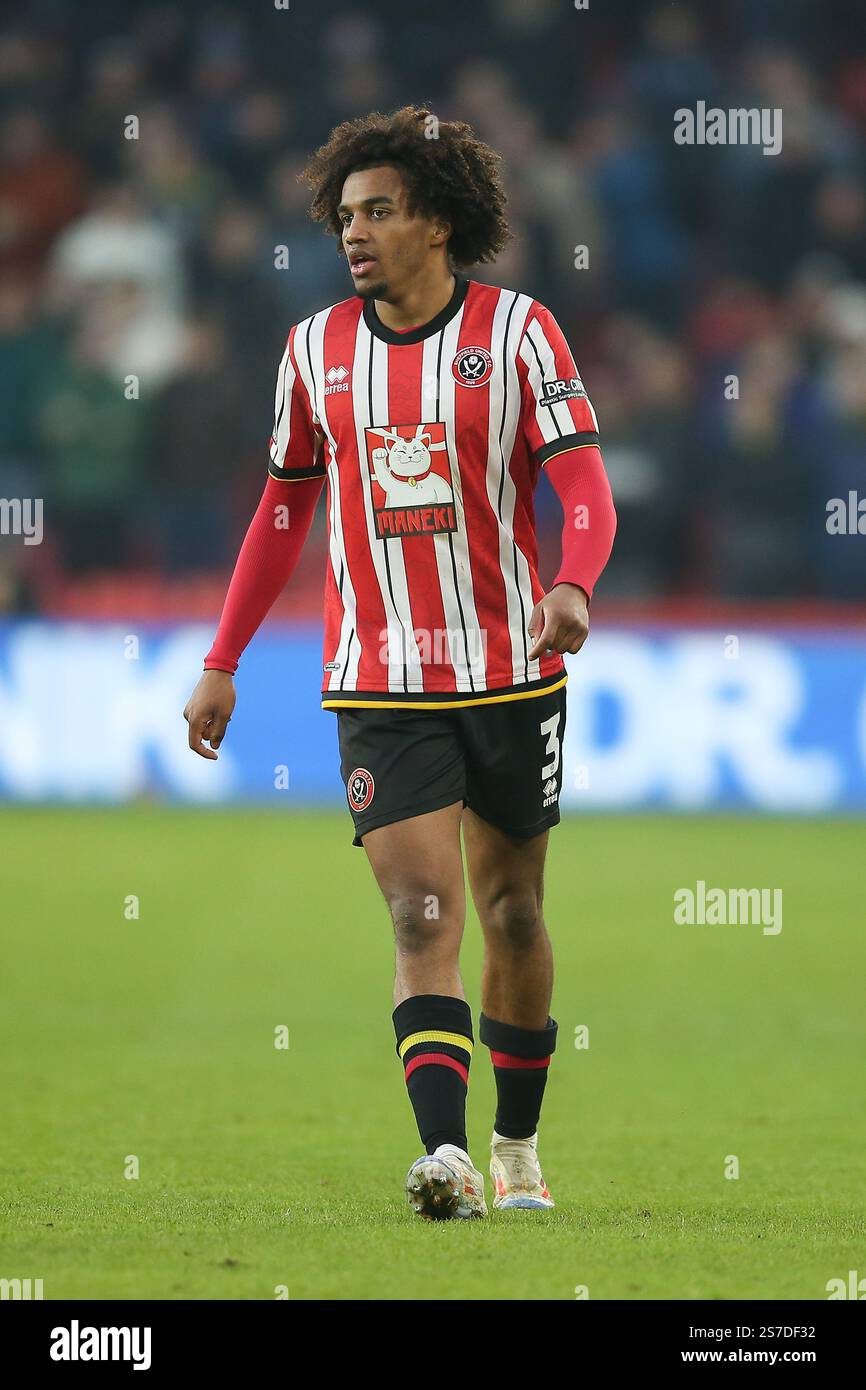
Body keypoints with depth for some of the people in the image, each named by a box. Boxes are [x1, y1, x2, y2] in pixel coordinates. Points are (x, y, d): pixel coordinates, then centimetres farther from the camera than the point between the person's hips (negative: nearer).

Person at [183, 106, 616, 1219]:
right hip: (380, 687, 1)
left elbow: (584, 486, -12)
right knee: (424, 920, -13)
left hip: (510, 671, 0)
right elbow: (284, 511, 15)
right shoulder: (315, 348, 4)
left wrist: (573, 586, -32)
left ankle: (518, 1147, 29)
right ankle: (445, 1157, -24)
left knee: (511, 908, 12)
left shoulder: (516, 330, -5)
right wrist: (221, 664, 13)